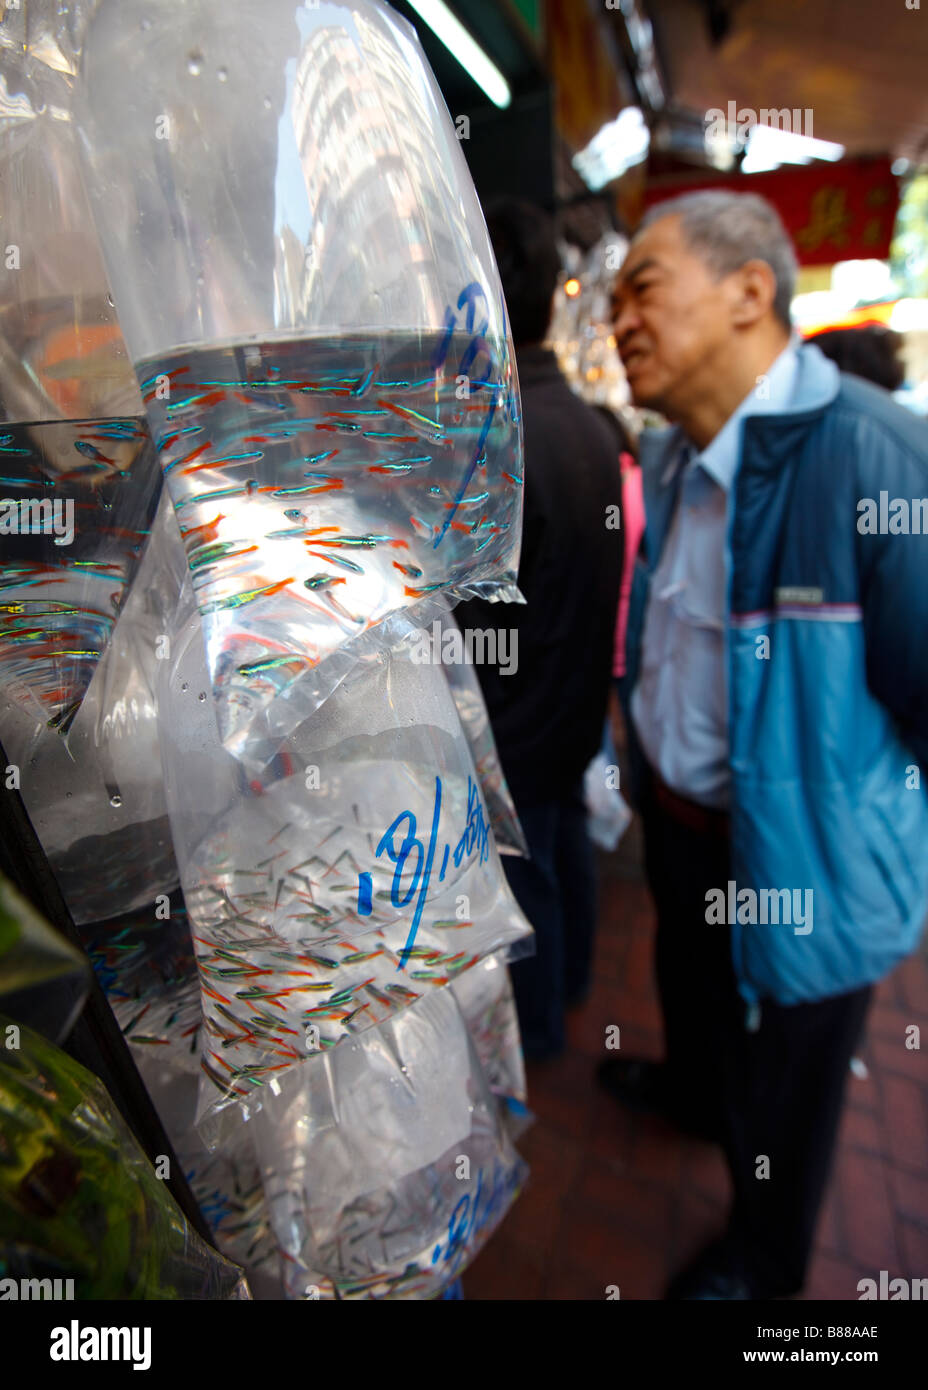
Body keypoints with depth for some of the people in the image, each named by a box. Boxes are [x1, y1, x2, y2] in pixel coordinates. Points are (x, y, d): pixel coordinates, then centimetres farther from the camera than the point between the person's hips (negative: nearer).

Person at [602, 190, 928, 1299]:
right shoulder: (666, 459, -1)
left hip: (798, 859, -7)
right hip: (675, 811, 7)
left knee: (780, 1081, 19)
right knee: (688, 978, 33)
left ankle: (763, 1258, 51)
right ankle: (691, 1087, 67)